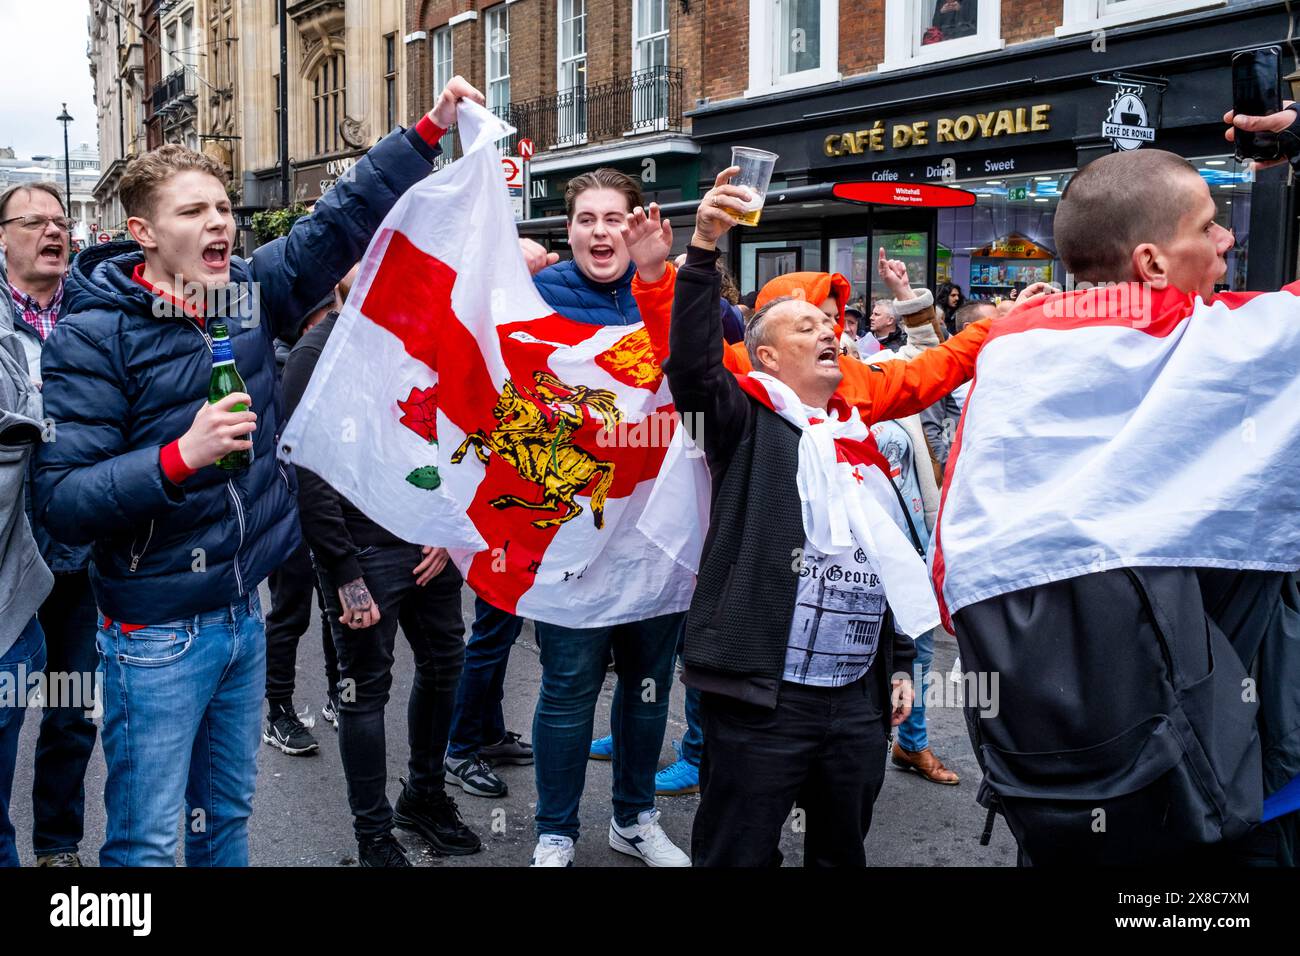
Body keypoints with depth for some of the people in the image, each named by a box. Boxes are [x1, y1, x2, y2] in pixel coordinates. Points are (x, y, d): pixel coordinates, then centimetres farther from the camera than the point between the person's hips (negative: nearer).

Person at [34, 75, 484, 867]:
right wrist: (181, 455, -30)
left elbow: (345, 216, 8)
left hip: (243, 612, 6)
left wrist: (430, 130, 2)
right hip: (157, 633, -6)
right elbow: (63, 501, -18)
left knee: (227, 817, 20)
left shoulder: (252, 293, 3)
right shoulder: (94, 335, -14)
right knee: (145, 843, 3)